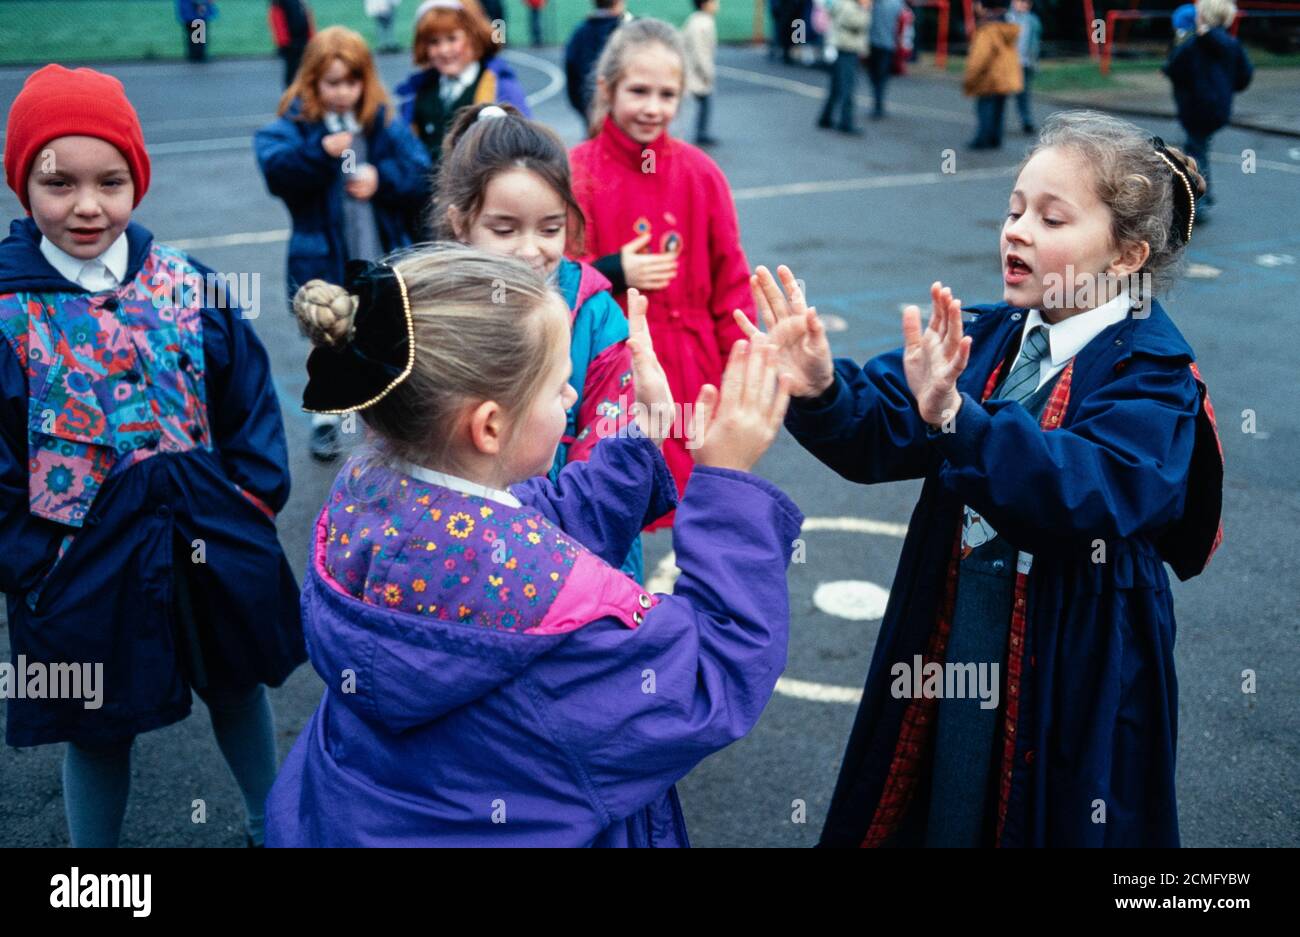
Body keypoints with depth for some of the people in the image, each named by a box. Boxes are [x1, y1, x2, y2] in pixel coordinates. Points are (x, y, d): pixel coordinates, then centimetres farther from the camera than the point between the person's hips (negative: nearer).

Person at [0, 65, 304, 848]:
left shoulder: (190, 285, -5)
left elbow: (249, 399, 2)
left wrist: (250, 505, -3)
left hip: (210, 544, 3)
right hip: (83, 557, -2)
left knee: (238, 686, 22)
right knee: (97, 729, 14)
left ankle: (271, 821, 47)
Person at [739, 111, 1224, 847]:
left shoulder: (1150, 372, -15)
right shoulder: (987, 338, 2)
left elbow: (1090, 489, -34)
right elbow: (878, 431, -8)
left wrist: (955, 418, -46)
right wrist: (821, 391, -30)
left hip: (1073, 686, -5)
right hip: (944, 661, 5)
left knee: (1044, 822, 14)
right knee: (933, 816, 21)